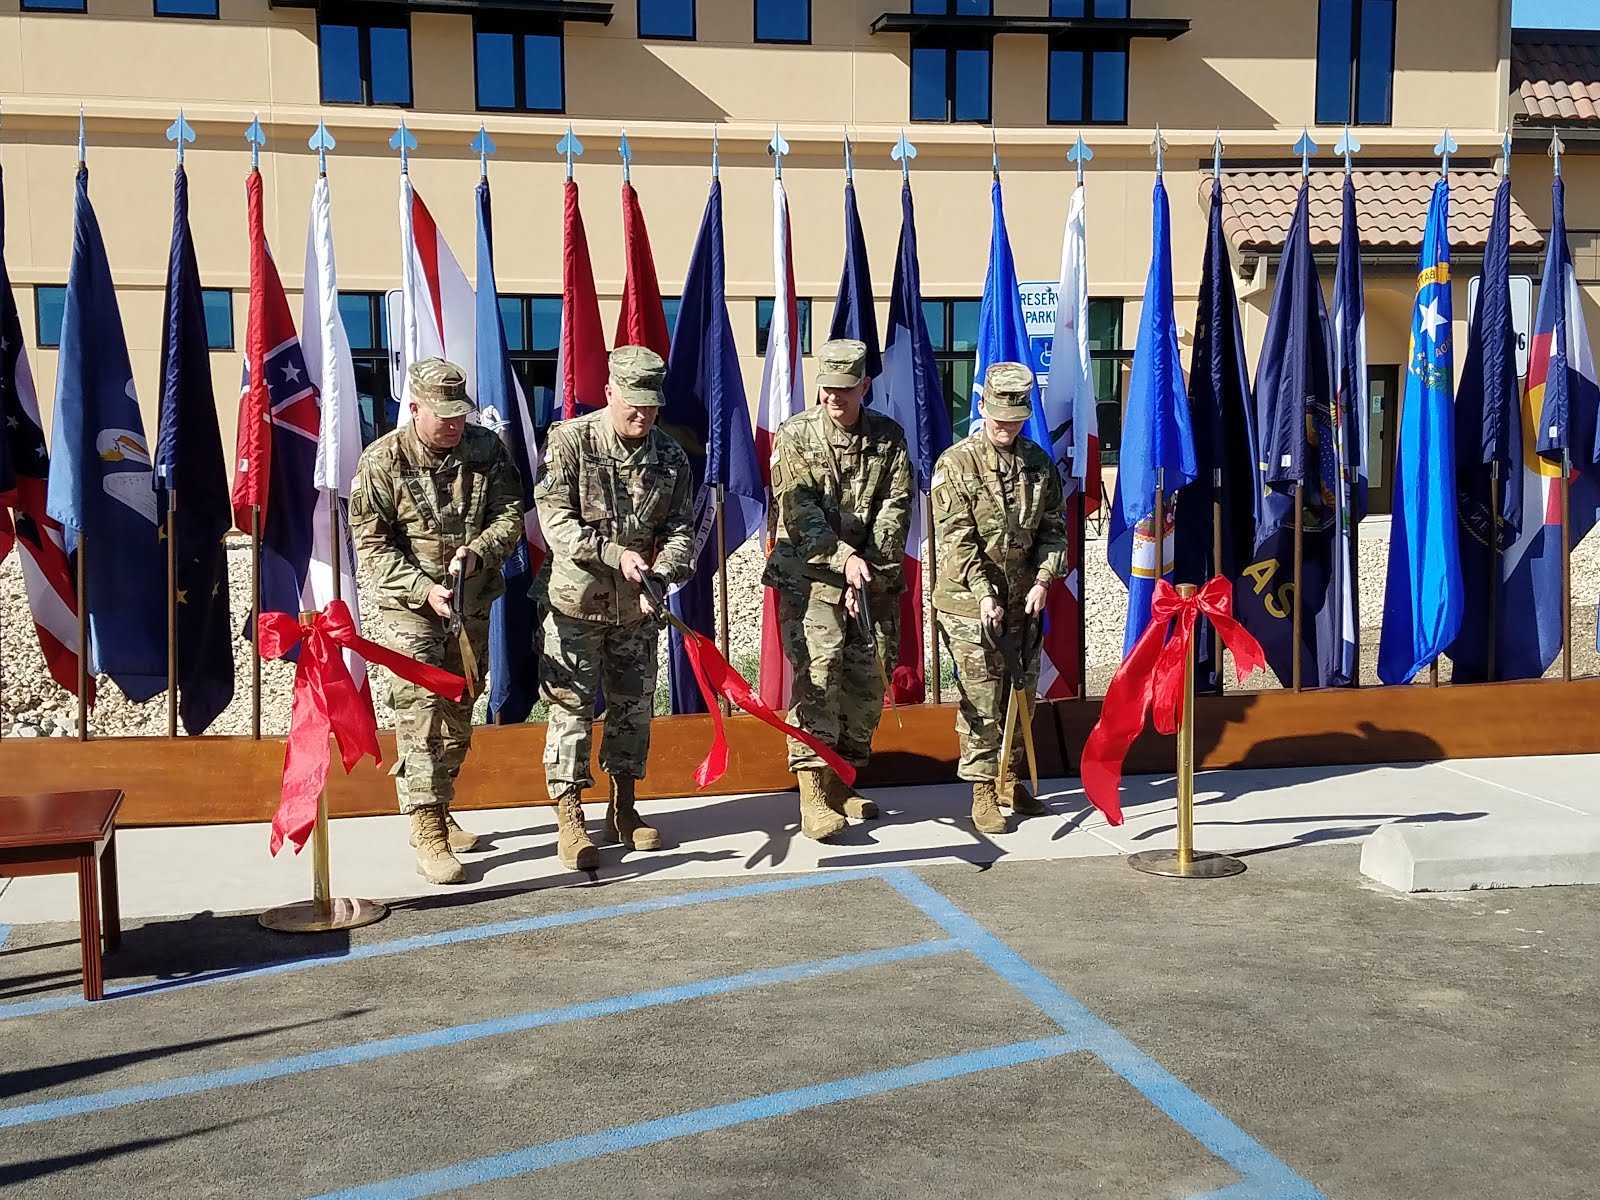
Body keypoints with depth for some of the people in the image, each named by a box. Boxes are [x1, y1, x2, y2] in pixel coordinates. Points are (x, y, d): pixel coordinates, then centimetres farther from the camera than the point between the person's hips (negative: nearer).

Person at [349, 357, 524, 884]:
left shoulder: (487, 449, -3)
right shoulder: (382, 461, -11)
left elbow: (510, 517, -2)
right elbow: (371, 543, -9)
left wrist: (478, 551, -22)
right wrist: (424, 589, -19)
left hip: (473, 601, 4)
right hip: (412, 604, -4)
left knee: (459, 713, 14)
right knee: (420, 709, -12)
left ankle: (438, 812, 31)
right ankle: (428, 834, -9)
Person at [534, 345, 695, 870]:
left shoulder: (670, 458, 0)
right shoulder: (569, 441, -10)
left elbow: (681, 529, -2)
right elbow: (555, 519, -15)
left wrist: (660, 576, -21)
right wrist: (615, 554, -25)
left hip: (638, 607, 4)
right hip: (577, 602, -4)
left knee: (634, 706, 13)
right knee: (572, 707, 0)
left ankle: (623, 810, 28)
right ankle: (569, 821, 9)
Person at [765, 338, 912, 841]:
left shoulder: (889, 436, 5)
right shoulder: (795, 435, -2)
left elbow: (896, 508, -1)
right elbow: (799, 513, -11)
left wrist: (868, 570, -11)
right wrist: (845, 559, -21)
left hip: (873, 578, 4)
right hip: (811, 574, -4)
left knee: (870, 677, 5)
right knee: (817, 672, -15)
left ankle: (842, 783, 20)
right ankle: (812, 794, -14)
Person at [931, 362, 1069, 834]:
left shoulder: (1039, 463, 7)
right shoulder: (955, 464, -7)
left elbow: (1053, 529, 10)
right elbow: (956, 539, -11)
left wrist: (1043, 581, -6)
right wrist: (984, 594, -19)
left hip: (1023, 602, 5)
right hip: (969, 604, -5)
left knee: (1021, 695, 13)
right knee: (981, 702, -3)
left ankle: (1011, 781, 28)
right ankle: (983, 793, 6)